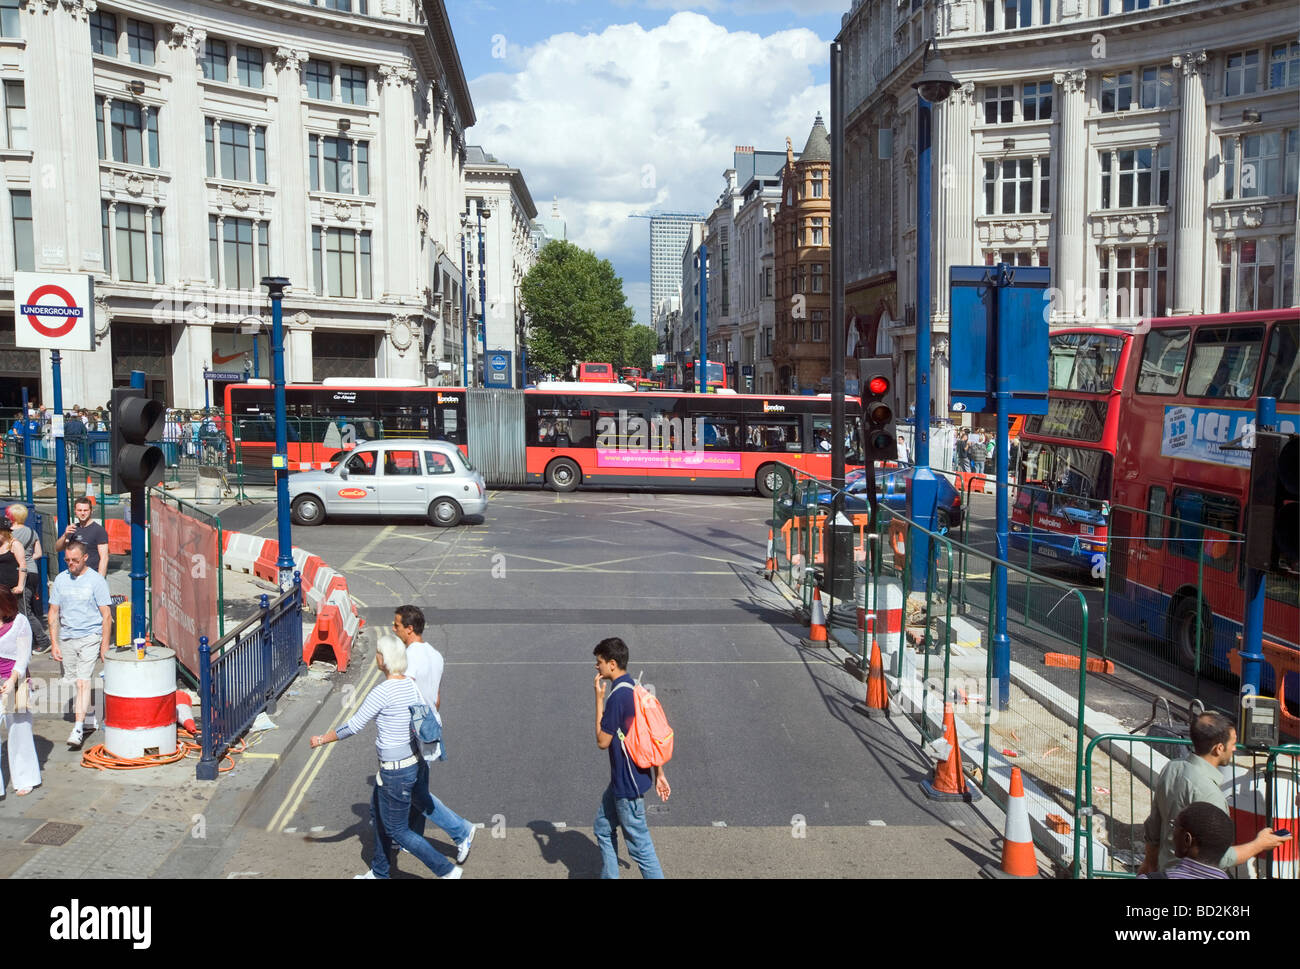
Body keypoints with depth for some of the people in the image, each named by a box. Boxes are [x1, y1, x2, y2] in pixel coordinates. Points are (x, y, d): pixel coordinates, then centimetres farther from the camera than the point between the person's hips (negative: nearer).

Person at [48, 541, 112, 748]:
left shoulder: (96, 580, -4)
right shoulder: (60, 580, 8)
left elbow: (106, 615, -3)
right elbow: (53, 613, 12)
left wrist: (104, 645, -7)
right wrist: (54, 644, 5)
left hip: (89, 637, -5)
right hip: (66, 638, 5)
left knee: (83, 682, -14)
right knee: (71, 681, 8)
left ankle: (78, 728, -18)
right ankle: (87, 717, 25)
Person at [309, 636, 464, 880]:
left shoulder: (381, 692, -24)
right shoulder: (410, 683, 0)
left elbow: (353, 726, -16)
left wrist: (322, 739, -1)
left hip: (395, 770, -9)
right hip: (411, 760, 9)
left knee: (397, 830, 7)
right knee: (378, 813, 27)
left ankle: (447, 869, 9)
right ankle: (379, 872, 42)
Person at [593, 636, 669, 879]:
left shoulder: (617, 696, -23)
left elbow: (602, 741, -18)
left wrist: (599, 699, -15)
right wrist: (659, 774, 15)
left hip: (628, 783, -10)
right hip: (621, 780, 10)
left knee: (639, 844, 0)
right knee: (603, 828, 22)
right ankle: (608, 875, 33)